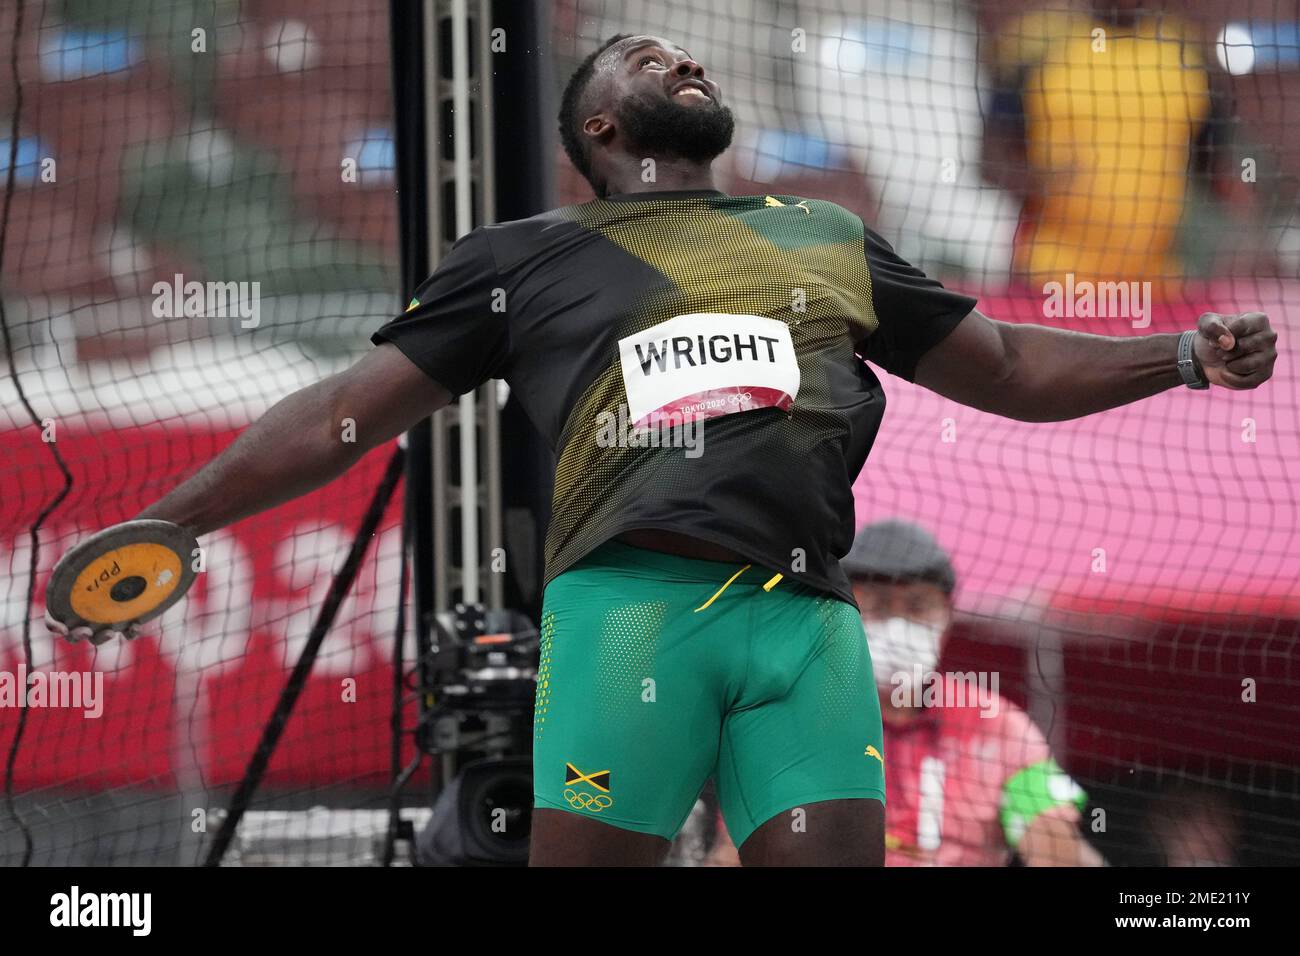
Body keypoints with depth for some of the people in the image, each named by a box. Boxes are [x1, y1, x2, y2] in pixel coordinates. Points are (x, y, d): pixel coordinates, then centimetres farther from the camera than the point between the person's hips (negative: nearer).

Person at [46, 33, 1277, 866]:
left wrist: (1188, 354, 21)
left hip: (805, 624, 3)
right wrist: (162, 525, 11)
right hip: (629, 605, -3)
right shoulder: (523, 257, 20)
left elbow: (1007, 366, 33)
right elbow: (346, 414, 19)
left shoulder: (825, 239, 29)